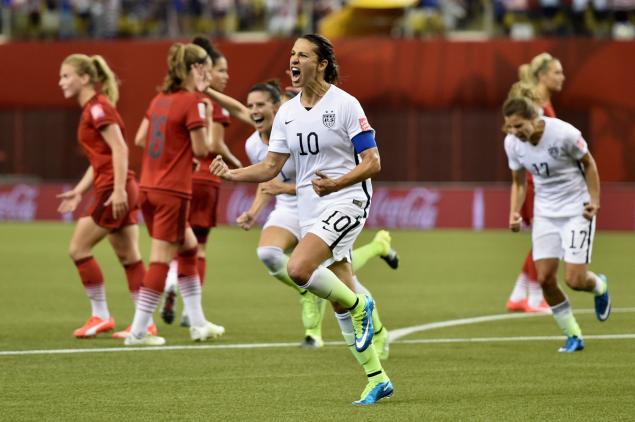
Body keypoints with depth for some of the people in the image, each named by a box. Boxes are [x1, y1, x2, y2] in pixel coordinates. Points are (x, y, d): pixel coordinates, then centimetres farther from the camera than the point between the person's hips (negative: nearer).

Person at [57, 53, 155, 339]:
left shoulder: (98, 108, -11)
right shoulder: (91, 109, 18)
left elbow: (119, 149, -19)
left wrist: (119, 190, -25)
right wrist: (78, 191, 18)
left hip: (114, 190, -10)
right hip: (122, 191, 10)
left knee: (78, 248, -3)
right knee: (129, 257, 8)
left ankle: (100, 316, 2)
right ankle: (146, 322, 8)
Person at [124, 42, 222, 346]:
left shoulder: (160, 99, 11)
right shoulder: (193, 101, -12)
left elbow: (140, 139, 15)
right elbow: (202, 149, -11)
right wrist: (208, 121, 0)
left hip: (149, 187, 8)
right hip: (172, 191, -8)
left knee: (188, 247, 20)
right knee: (161, 259, -5)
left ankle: (198, 324, 24)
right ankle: (138, 332, -7)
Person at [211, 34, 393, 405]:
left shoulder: (345, 105, -11)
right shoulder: (287, 113, 8)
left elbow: (372, 162, -13)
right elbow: (271, 167, 9)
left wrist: (335, 184, -27)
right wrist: (231, 174, -8)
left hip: (346, 202, -7)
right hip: (311, 210, 7)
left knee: (298, 269, -27)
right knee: (343, 306, 7)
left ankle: (359, 304, -3)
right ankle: (377, 379, 15)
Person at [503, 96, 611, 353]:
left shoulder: (564, 133, -22)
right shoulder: (512, 143, -7)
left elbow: (588, 163, -5)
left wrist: (594, 201, -10)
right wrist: (514, 212, -7)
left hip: (576, 209, -5)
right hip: (544, 213, 5)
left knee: (574, 280, -10)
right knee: (545, 278, -6)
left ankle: (599, 286, 28)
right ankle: (573, 337, 10)